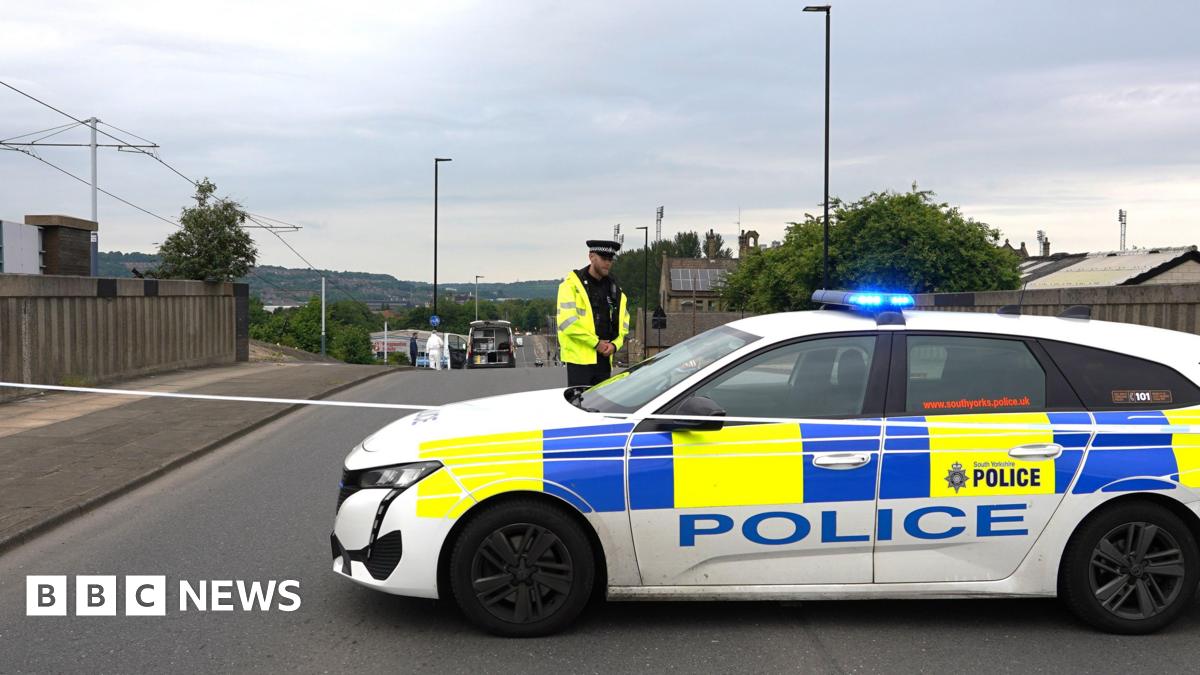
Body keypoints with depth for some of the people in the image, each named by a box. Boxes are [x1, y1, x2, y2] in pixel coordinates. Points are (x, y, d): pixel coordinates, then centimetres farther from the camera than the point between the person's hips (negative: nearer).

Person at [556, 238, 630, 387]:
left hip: (604, 358, 6)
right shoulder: (572, 284, -5)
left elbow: (624, 323, 18)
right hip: (580, 357, -6)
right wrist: (596, 343, -13)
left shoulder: (615, 289, 15)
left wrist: (614, 344, -2)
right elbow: (567, 322, -16)